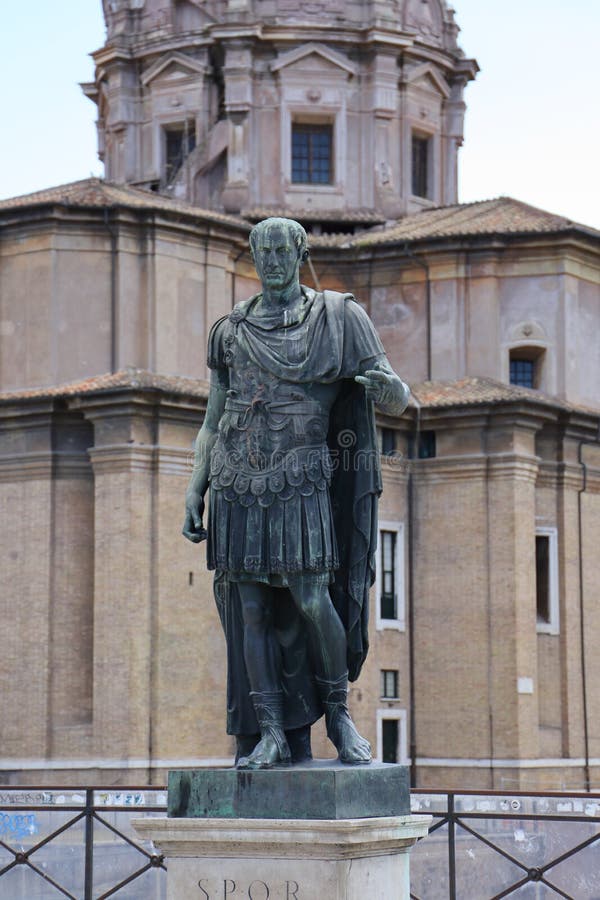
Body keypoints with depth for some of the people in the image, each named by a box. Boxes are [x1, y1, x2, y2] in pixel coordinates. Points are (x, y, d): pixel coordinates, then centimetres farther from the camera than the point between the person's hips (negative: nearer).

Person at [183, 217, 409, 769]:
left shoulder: (338, 318, 6)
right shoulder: (231, 330, 15)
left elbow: (399, 399, 4)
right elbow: (212, 421, 17)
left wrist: (389, 388, -17)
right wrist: (195, 489, 9)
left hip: (299, 484, -3)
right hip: (237, 488, 3)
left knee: (312, 603, -10)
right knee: (250, 610, -1)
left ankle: (339, 715, 9)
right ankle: (270, 733, 2)